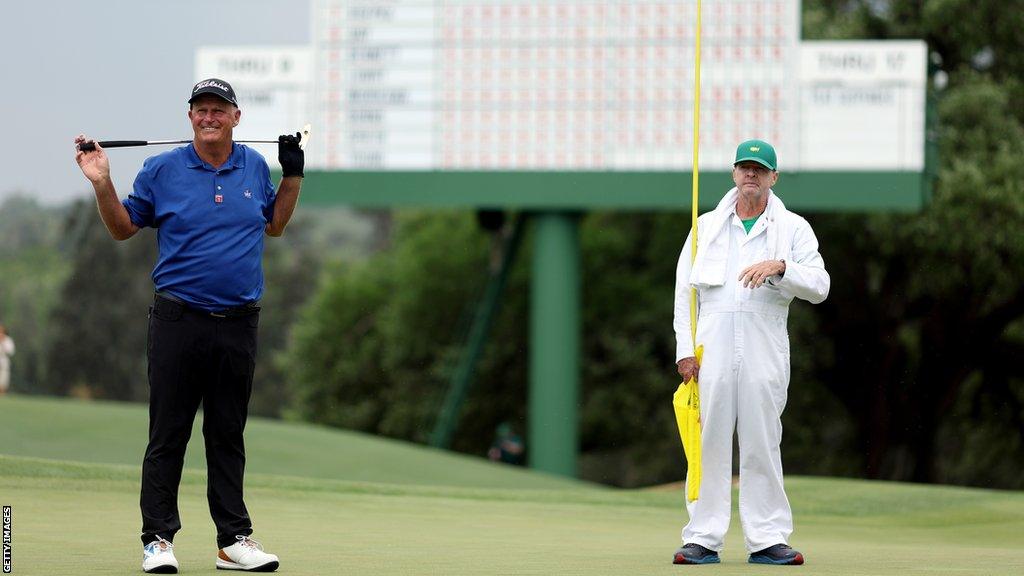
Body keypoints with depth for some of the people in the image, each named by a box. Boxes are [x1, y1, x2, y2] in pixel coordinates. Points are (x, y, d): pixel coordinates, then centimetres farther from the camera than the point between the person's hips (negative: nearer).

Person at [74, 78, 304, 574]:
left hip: (238, 323, 3)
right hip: (178, 322, -3)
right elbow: (122, 228, 8)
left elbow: (275, 225, 22)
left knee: (228, 436, 8)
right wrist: (101, 183, -6)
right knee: (167, 435, -2)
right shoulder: (161, 170, 0)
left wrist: (293, 174, 14)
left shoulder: (255, 167, 10)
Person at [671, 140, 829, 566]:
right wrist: (685, 349, -1)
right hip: (711, 350, 1)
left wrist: (779, 266, -19)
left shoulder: (793, 229, 9)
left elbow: (819, 287, -2)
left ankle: (768, 539, 2)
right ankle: (702, 538, 0)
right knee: (708, 442, -2)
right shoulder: (707, 226, 15)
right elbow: (685, 291, 10)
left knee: (762, 444, -1)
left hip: (765, 350, -1)